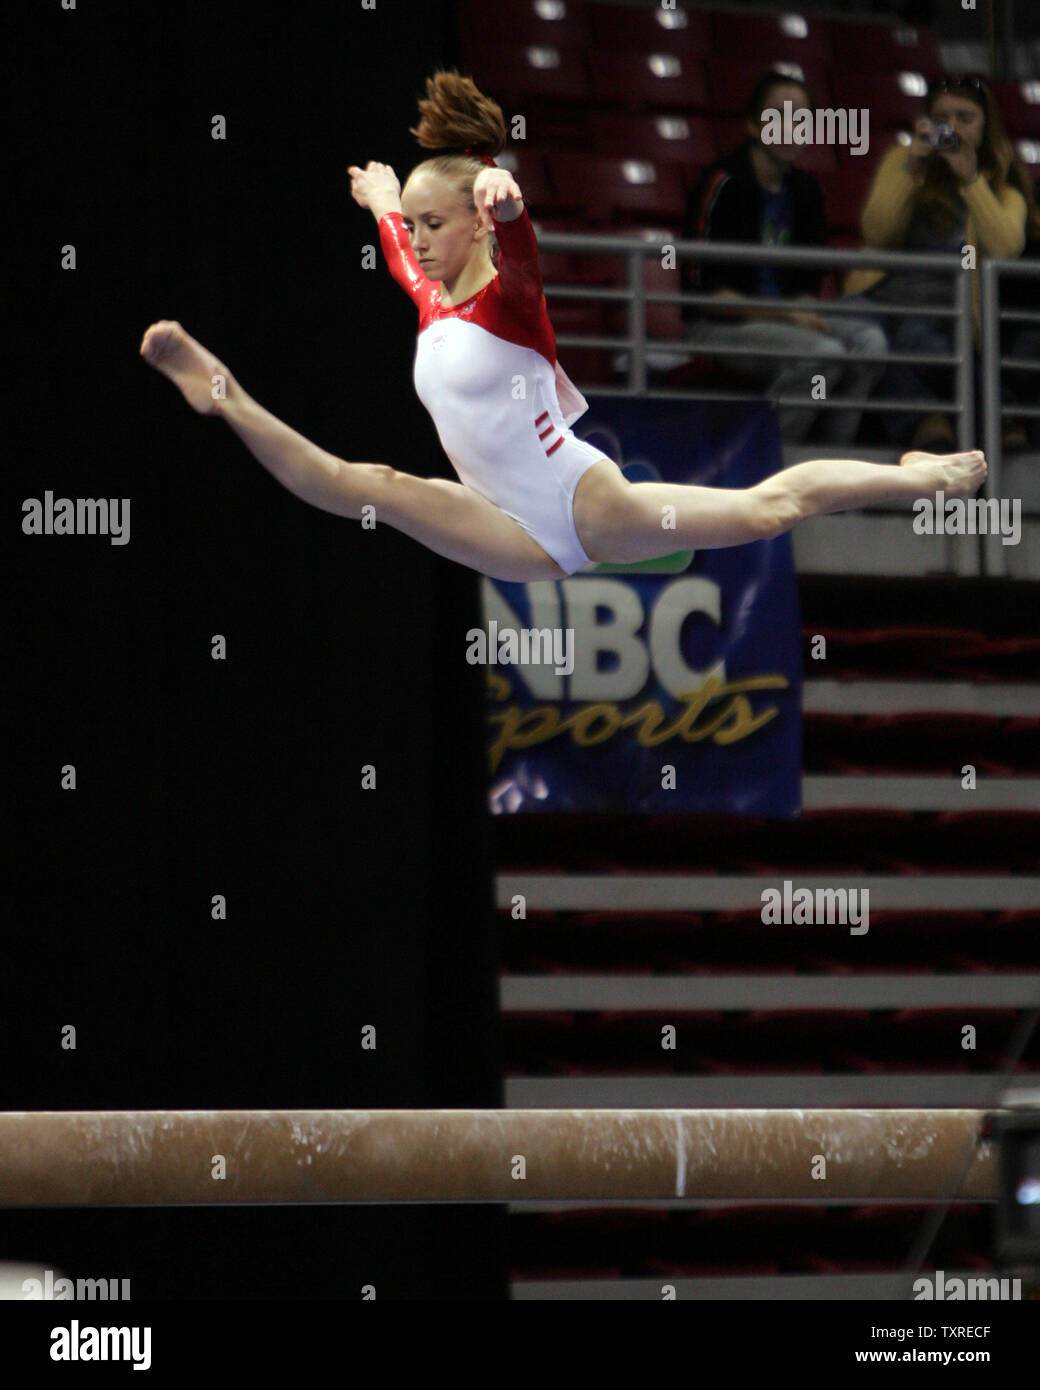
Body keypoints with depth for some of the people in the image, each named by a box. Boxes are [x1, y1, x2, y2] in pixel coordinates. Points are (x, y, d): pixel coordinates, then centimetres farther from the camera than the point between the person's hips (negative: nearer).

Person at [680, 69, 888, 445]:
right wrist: (784, 315, -18)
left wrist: (804, 311, -5)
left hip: (785, 315, 7)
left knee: (869, 340, -19)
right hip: (721, 326, -7)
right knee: (824, 352, -30)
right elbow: (702, 286, -14)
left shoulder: (804, 188, 12)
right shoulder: (724, 184, -10)